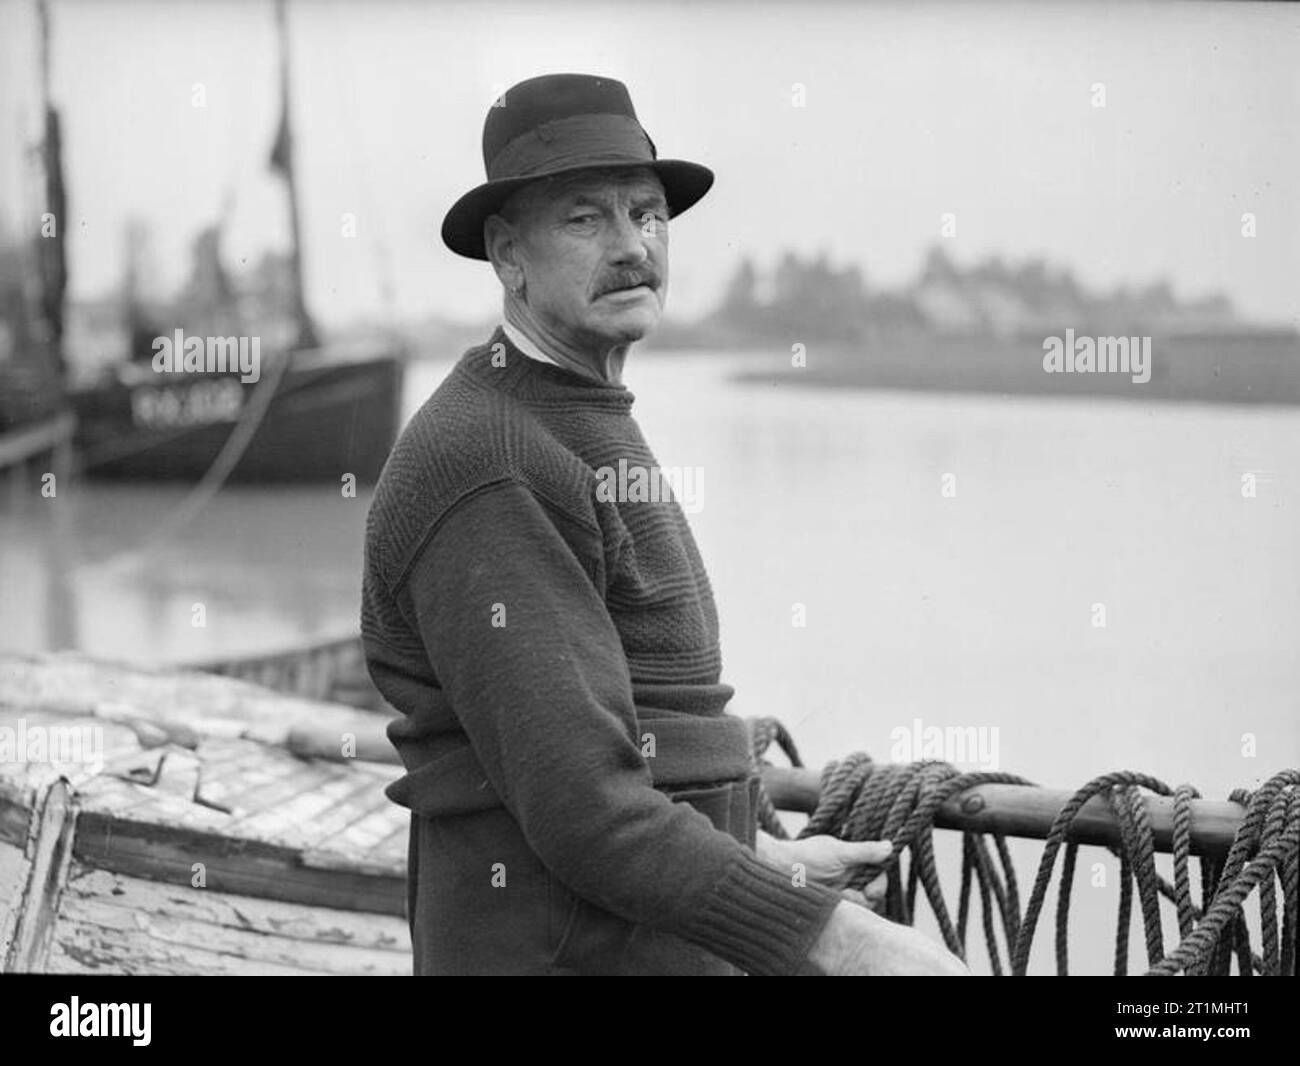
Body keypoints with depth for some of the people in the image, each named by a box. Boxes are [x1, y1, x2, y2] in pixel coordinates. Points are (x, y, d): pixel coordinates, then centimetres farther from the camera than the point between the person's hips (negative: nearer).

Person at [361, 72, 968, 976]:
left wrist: (756, 857, 24)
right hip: (557, 953, -10)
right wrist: (835, 941, -24)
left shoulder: (575, 431, 14)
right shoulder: (490, 477, -19)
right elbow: (583, 814, -24)